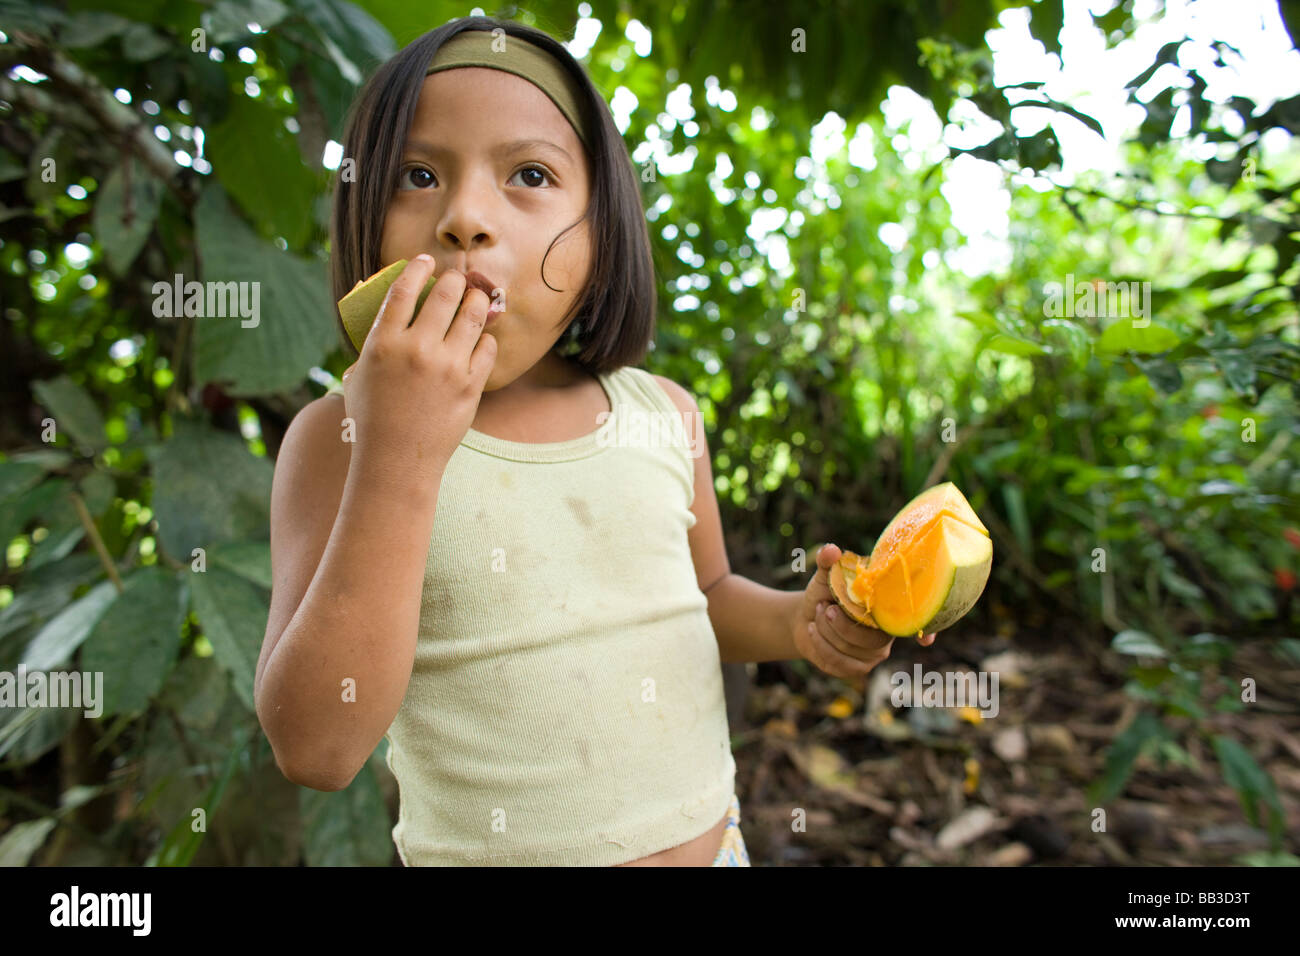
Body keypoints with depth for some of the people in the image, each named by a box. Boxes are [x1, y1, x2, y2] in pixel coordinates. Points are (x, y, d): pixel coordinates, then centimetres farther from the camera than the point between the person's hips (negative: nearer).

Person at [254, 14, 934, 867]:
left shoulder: (666, 413, -6)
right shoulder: (339, 435, -14)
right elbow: (316, 749, -22)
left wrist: (798, 623, -10)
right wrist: (398, 460, -30)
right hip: (483, 850, -2)